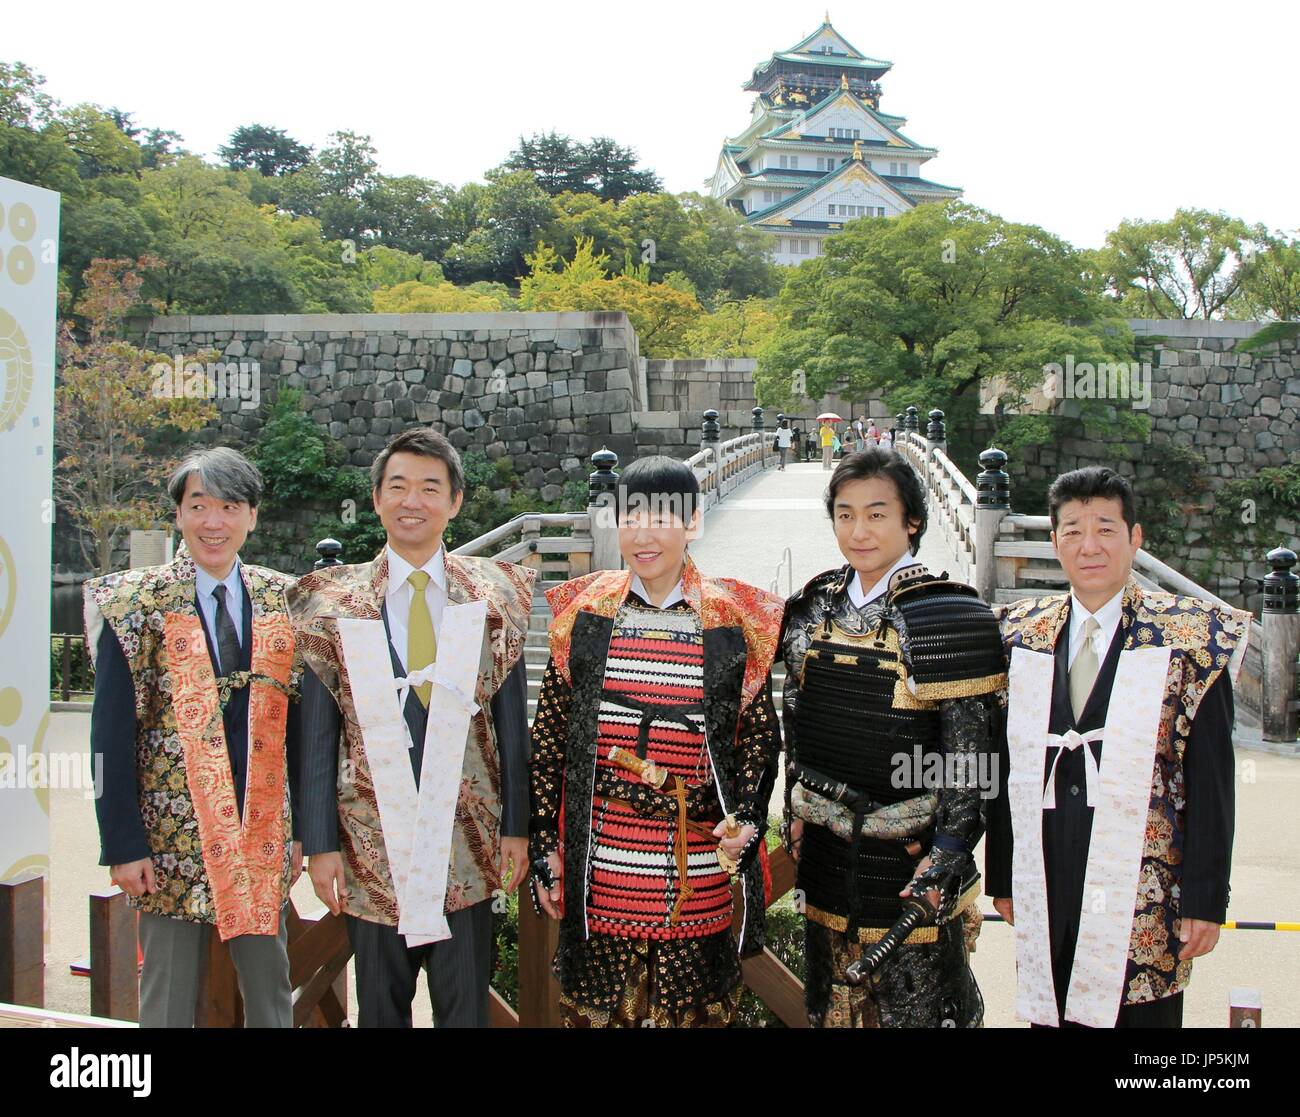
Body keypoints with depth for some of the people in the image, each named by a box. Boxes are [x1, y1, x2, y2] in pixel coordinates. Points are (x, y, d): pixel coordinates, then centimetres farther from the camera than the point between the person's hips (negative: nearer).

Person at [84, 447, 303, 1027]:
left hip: (265, 831, 3)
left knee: (271, 993, 13)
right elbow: (111, 733, -5)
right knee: (168, 999, 9)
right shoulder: (136, 603, -4)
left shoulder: (282, 600, 4)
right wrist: (124, 843, -9)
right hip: (173, 833, -2)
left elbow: (299, 719, 6)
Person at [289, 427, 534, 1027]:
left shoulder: (493, 596, 2)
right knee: (380, 1006, 14)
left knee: (466, 1005, 9)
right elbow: (317, 732, 2)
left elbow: (511, 719, 4)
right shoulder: (336, 603, 1)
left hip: (467, 840, 0)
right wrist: (320, 843, -1)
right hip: (371, 838, 0)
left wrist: (516, 826, 3)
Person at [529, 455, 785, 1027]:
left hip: (699, 866, -1)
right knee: (597, 1007, 14)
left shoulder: (733, 621, -1)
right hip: (602, 863, 1)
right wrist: (544, 848, 3)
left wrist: (746, 818, -9)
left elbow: (759, 733, 6)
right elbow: (548, 734, 4)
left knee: (693, 1007, 12)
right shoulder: (585, 613, 1)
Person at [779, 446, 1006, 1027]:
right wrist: (796, 810, 11)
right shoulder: (816, 605, 3)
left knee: (915, 1004, 10)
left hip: (909, 847, -5)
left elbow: (970, 747, -15)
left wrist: (949, 853, -18)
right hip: (826, 847, 5)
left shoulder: (945, 614, -13)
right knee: (834, 1002, 20)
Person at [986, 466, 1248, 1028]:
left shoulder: (1189, 639, -4)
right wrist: (1002, 876, 9)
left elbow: (1211, 782, -4)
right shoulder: (1022, 634, 5)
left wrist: (1204, 900, -6)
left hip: (1144, 898, -2)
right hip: (1045, 893, 3)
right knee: (1051, 1011, 11)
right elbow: (1007, 765, 8)